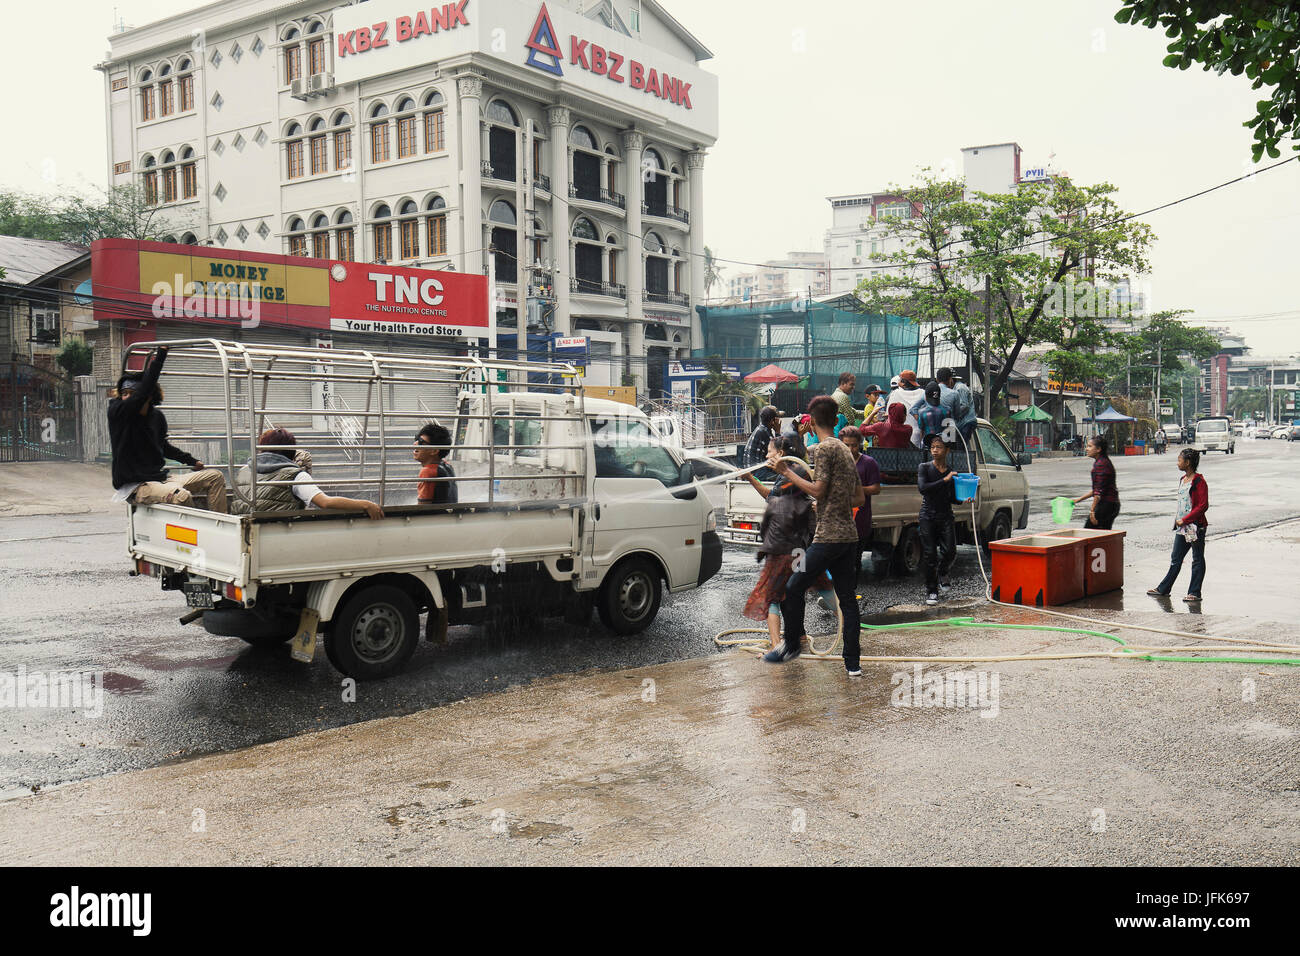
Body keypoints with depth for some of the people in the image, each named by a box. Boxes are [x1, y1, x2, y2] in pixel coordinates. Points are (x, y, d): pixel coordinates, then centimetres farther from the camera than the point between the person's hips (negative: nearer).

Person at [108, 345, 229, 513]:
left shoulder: (157, 416, 8)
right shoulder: (117, 412, -10)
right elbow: (144, 391, -26)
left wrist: (192, 461, 31)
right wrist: (161, 353, -23)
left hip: (160, 479, 8)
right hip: (134, 486, -7)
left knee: (215, 477, 7)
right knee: (182, 496, -34)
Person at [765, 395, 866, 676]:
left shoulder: (823, 448, -8)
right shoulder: (846, 450, 18)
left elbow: (817, 490, -15)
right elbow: (860, 498, 19)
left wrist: (786, 472, -10)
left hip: (828, 537, -9)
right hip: (849, 535, 9)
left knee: (793, 588, 2)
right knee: (847, 598, 9)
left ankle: (791, 645, 13)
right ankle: (853, 662, 9)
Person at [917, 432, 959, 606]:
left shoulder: (951, 472, 9)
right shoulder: (924, 467, 0)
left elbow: (953, 498, 13)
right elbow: (922, 488, -16)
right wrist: (944, 480, -17)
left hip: (946, 516, 2)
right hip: (928, 517, -2)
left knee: (950, 552, -9)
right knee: (930, 555, -2)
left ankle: (942, 573, 25)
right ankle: (931, 591, 11)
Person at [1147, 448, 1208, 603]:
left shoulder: (1199, 481, -14)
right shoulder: (1183, 480, 13)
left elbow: (1203, 506, -18)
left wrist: (1184, 520, -17)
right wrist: (1179, 521, 13)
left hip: (1195, 526, -9)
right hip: (1182, 527, 9)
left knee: (1197, 560, 3)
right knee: (1175, 559, 14)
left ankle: (1194, 593, 9)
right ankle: (1163, 589, 21)